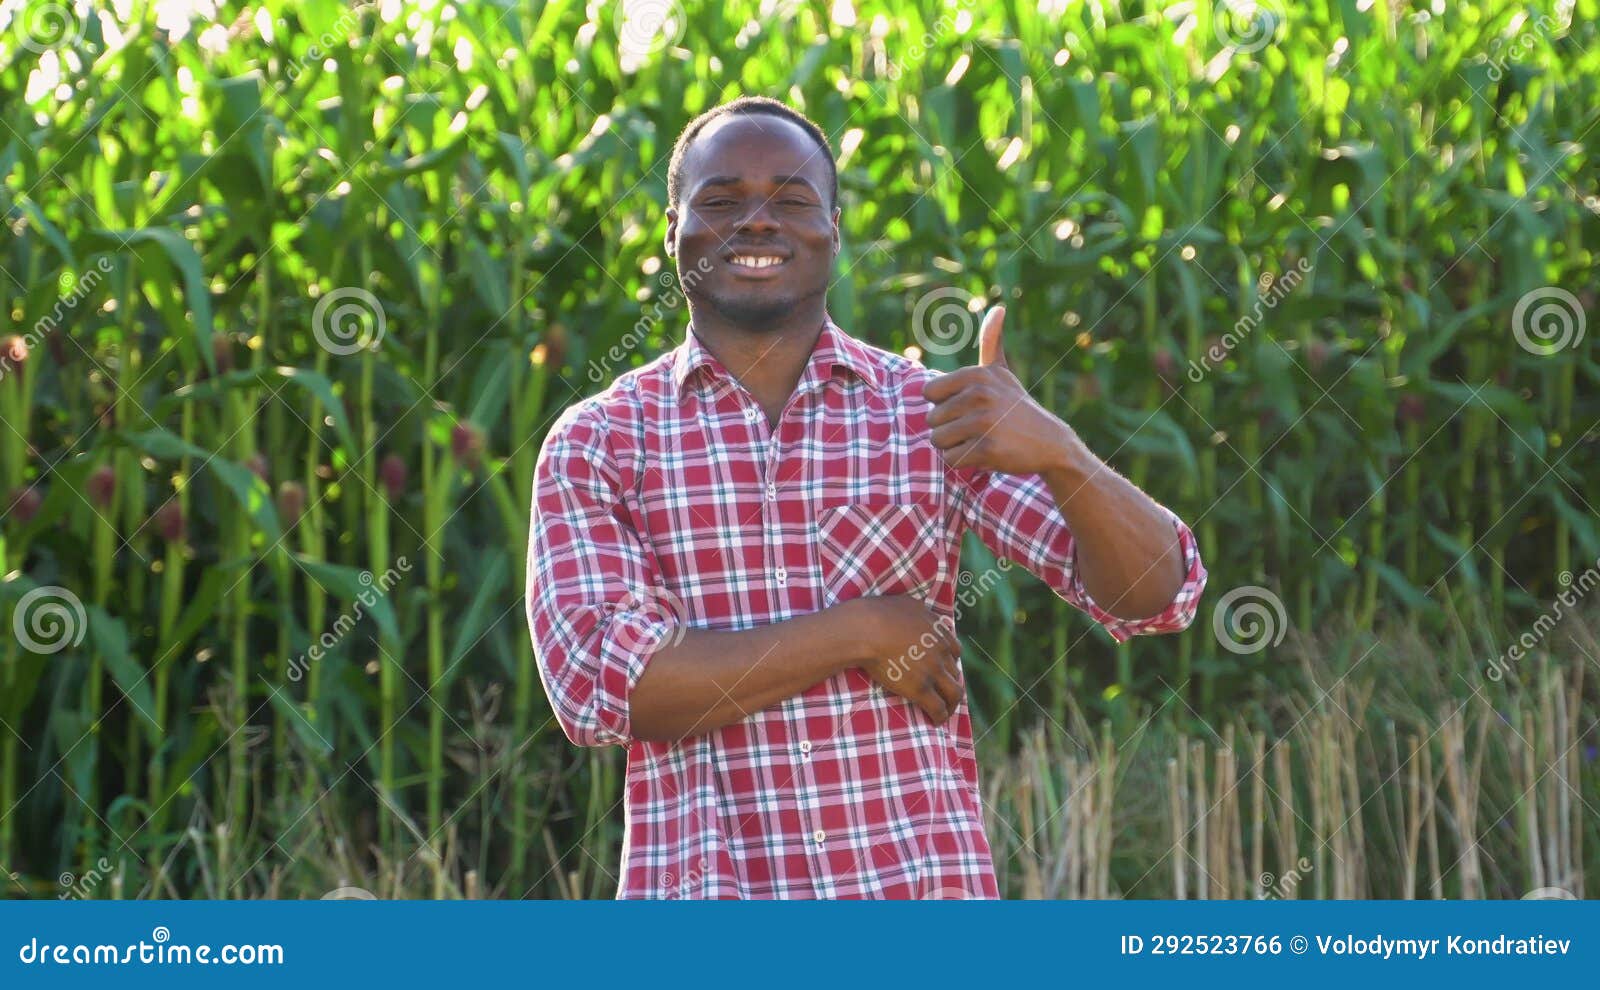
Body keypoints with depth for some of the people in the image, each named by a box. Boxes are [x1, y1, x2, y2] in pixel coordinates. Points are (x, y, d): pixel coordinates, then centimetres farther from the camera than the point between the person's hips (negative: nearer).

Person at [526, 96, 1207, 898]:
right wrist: (858, 632, -12)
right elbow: (595, 683, -9)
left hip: (921, 890, 0)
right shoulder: (596, 442, 4)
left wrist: (1056, 452, -22)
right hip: (701, 889, 0)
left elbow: (1153, 595, -2)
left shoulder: (935, 415, 5)